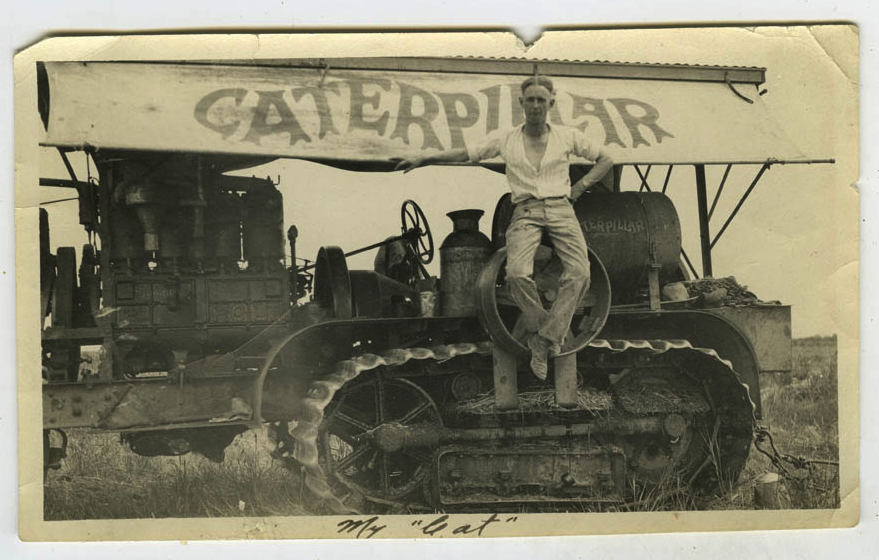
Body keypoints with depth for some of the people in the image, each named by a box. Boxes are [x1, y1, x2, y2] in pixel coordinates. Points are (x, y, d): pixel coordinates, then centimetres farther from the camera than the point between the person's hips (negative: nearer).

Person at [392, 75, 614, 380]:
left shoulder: (568, 136, 11)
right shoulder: (504, 139, 10)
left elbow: (606, 160, 21)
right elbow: (464, 153, 10)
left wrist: (580, 186, 9)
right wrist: (420, 160, 3)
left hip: (560, 209, 1)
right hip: (525, 213, -1)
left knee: (578, 273, -25)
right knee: (517, 273, -28)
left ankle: (543, 342, -21)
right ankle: (549, 334, -10)